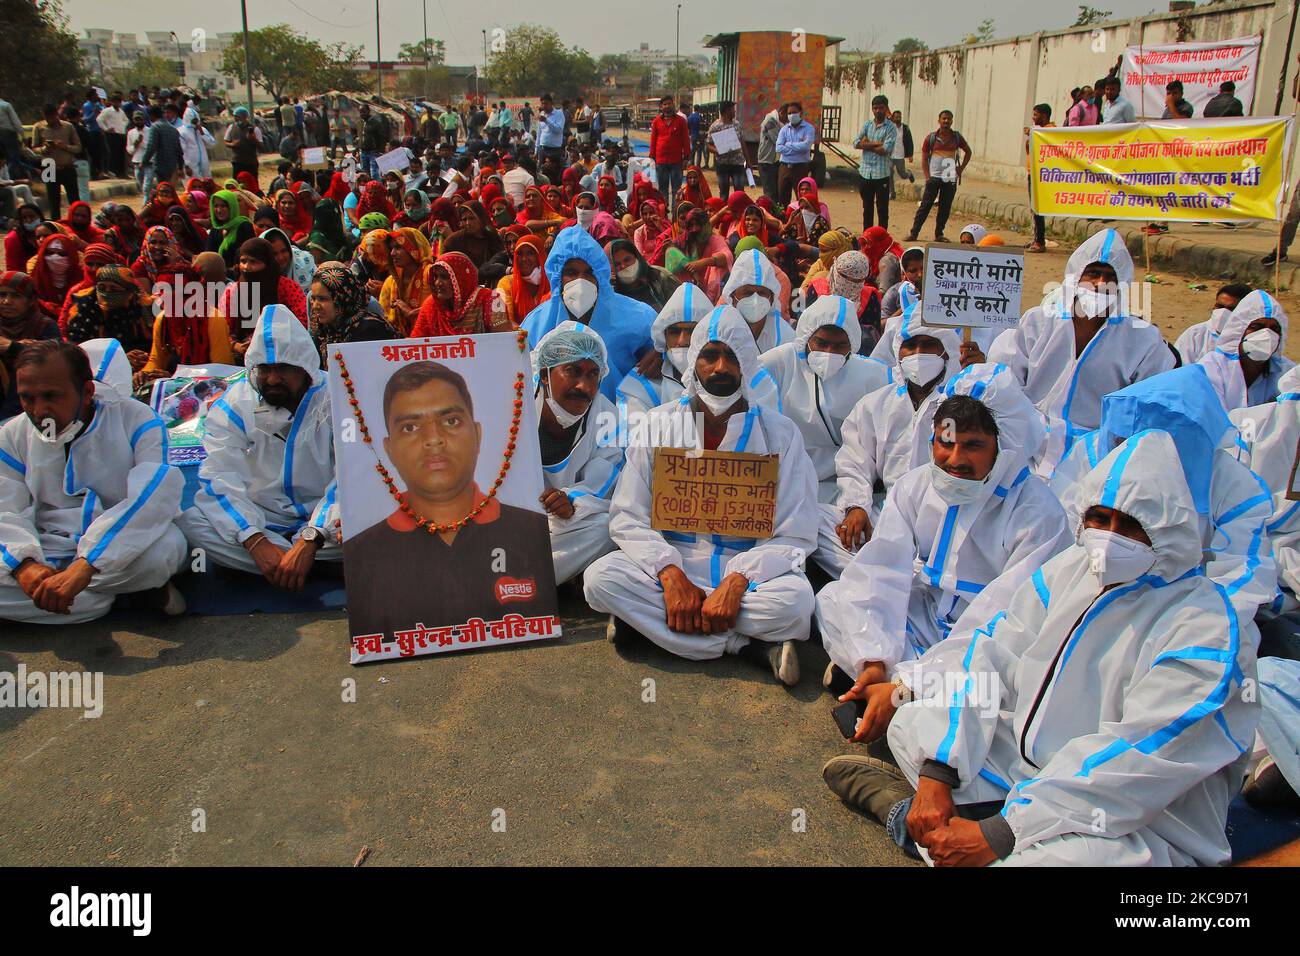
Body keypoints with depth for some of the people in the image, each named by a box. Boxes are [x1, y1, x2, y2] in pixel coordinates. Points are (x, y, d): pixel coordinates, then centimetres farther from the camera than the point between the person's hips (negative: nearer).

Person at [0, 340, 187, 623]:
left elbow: (154, 497, -24)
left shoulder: (135, 420, -9)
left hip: (121, 548, -4)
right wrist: (25, 565, -27)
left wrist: (83, 567, -35)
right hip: (47, 554, 4)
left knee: (165, 546, -37)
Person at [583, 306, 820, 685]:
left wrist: (737, 582, -21)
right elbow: (628, 518, -3)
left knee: (795, 599, -32)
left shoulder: (780, 433, -1)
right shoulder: (658, 424, 2)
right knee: (600, 578, -27)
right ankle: (752, 645, -21)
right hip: (672, 560, 2)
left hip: (748, 567, -2)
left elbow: (794, 536, -5)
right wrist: (671, 575, -20)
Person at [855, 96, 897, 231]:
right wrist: (875, 144, -13)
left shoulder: (891, 127, -5)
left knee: (882, 208, 2)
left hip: (882, 174, -4)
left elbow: (886, 150, -16)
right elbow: (857, 143, -4)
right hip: (865, 172, 5)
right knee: (867, 207, 14)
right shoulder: (867, 124, 9)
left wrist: (867, 145, -7)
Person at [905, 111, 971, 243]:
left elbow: (968, 152, 18)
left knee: (945, 208, 5)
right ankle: (914, 233, -2)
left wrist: (961, 169, 6)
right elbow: (924, 158, 2)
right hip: (934, 177, -2)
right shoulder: (931, 138, 0)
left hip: (951, 179, 2)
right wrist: (927, 176, -7)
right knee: (925, 206, -4)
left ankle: (939, 234, 14)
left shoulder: (957, 137, 5)